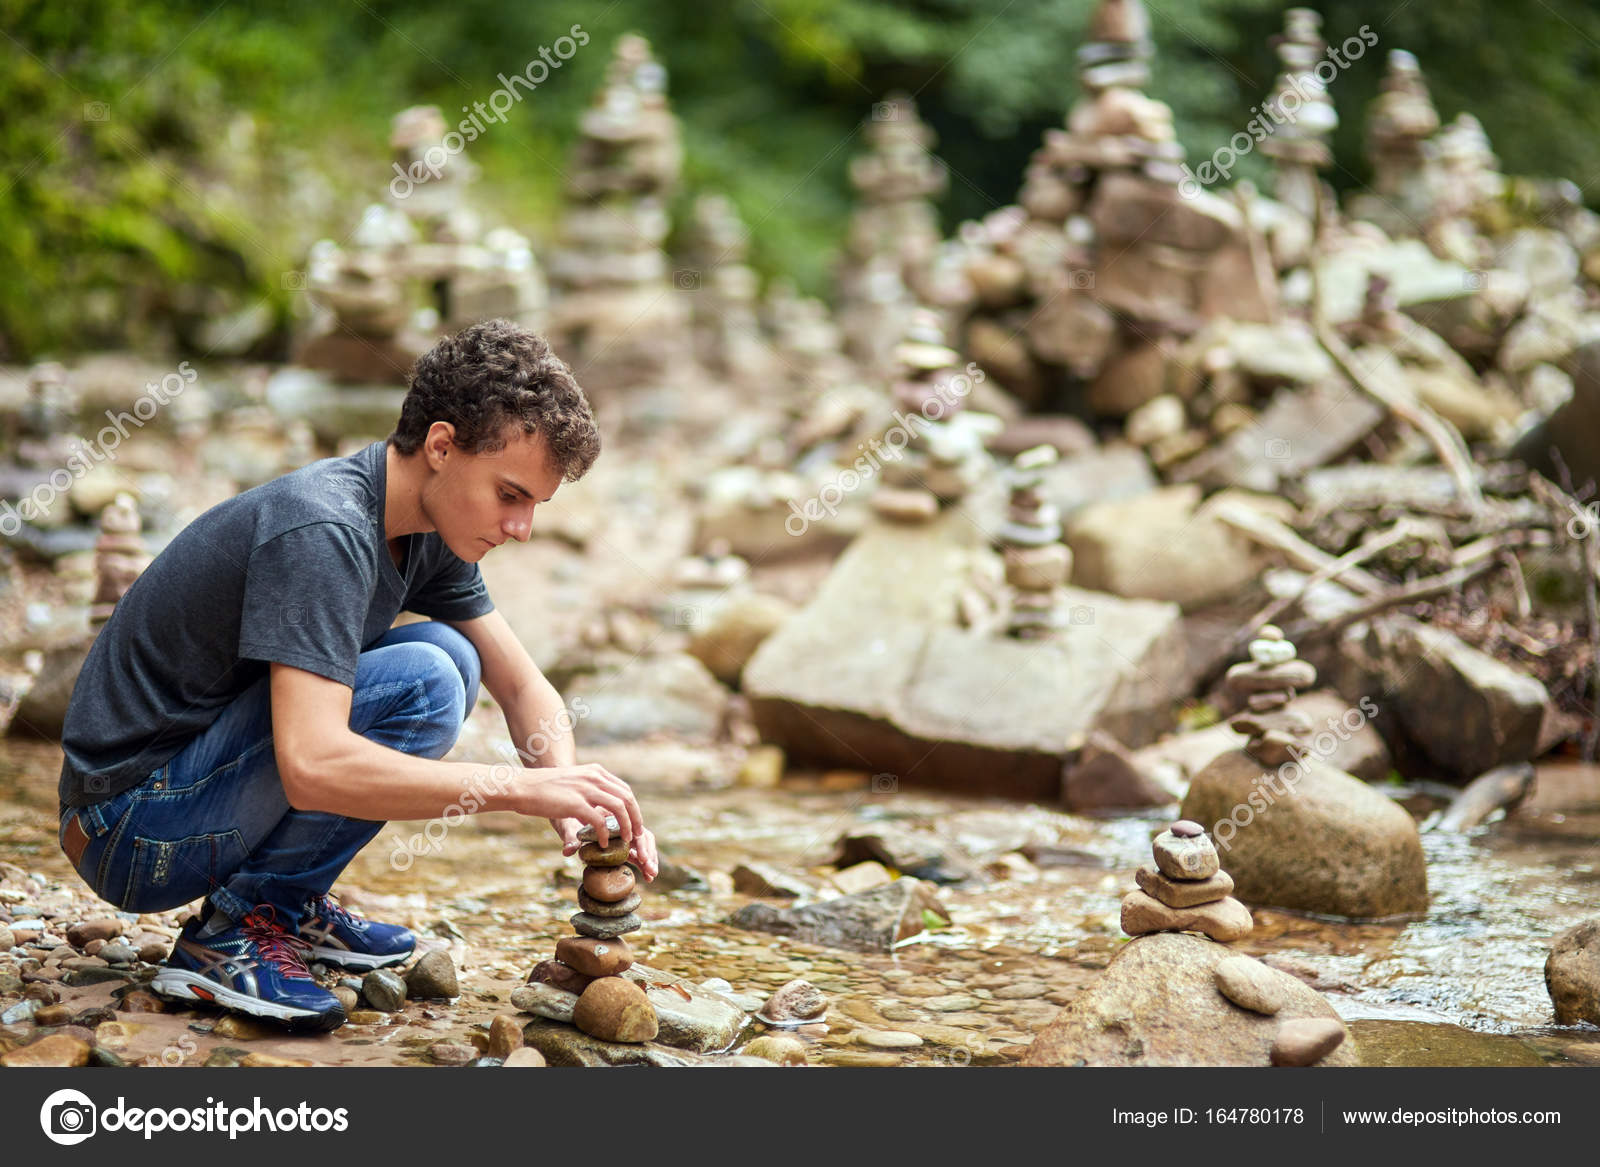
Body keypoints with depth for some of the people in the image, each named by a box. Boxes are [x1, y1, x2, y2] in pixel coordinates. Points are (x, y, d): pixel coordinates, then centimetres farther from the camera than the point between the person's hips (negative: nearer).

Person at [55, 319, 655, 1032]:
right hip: (131, 830, -9)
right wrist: (520, 787, -32)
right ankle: (235, 932, -12)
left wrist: (572, 800, -12)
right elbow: (312, 768, -35)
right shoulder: (324, 530, -25)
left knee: (451, 652, 3)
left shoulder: (429, 532, 3)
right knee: (420, 683, -23)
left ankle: (289, 906, 6)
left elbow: (526, 691, 9)